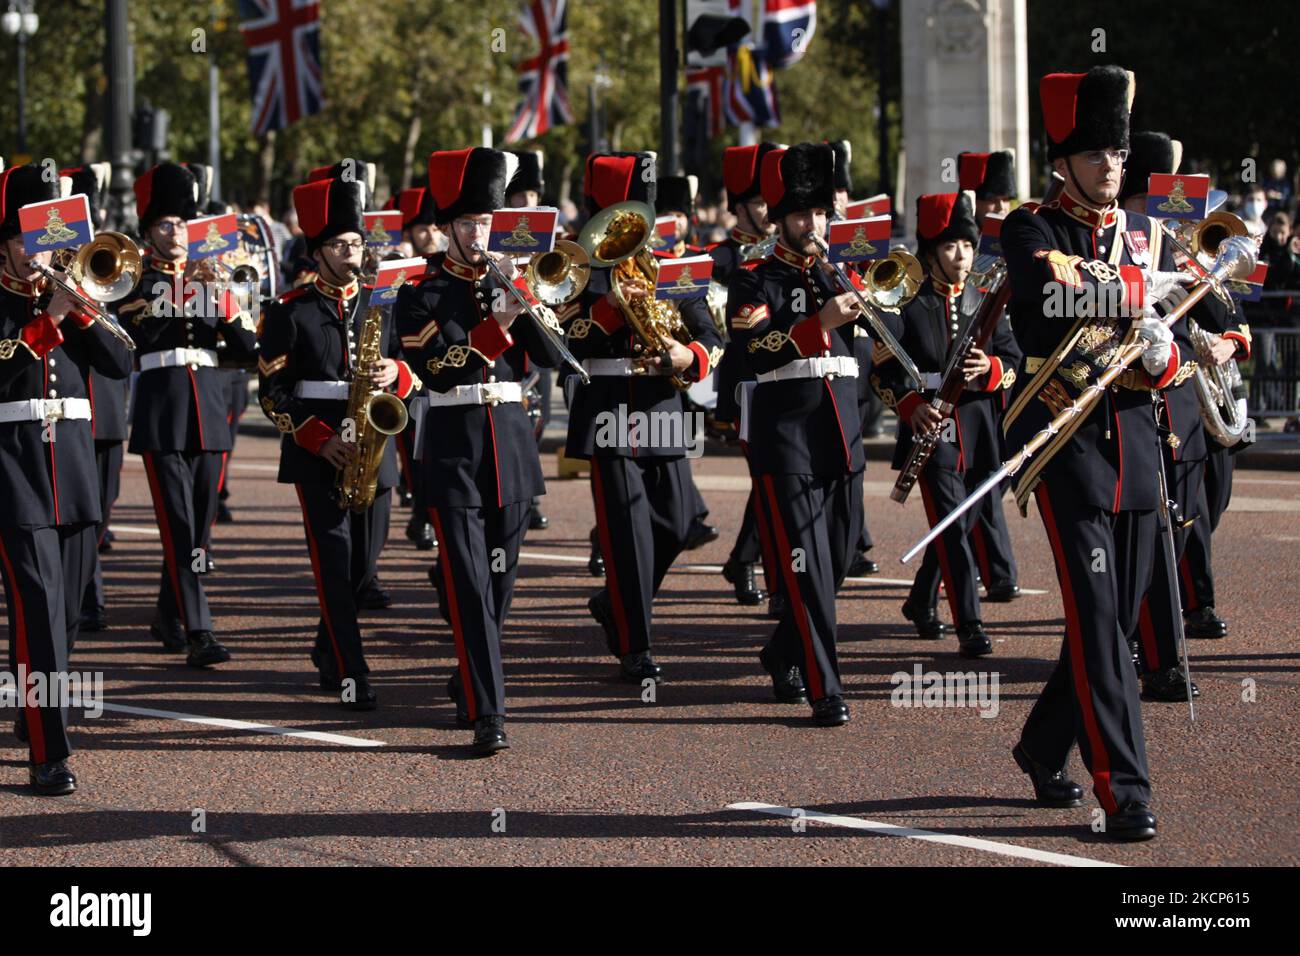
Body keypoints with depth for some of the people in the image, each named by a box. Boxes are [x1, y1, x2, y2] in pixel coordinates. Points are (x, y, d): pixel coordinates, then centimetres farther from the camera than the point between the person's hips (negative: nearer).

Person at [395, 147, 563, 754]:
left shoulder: (508, 285, 12)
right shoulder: (420, 297, -1)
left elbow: (550, 354, 3)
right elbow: (440, 370, -14)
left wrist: (522, 296, -11)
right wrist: (498, 322, -23)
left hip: (510, 439, 5)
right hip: (453, 447, -4)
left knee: (500, 580, 10)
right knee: (468, 585, -10)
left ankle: (468, 683, 31)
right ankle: (487, 715, -14)